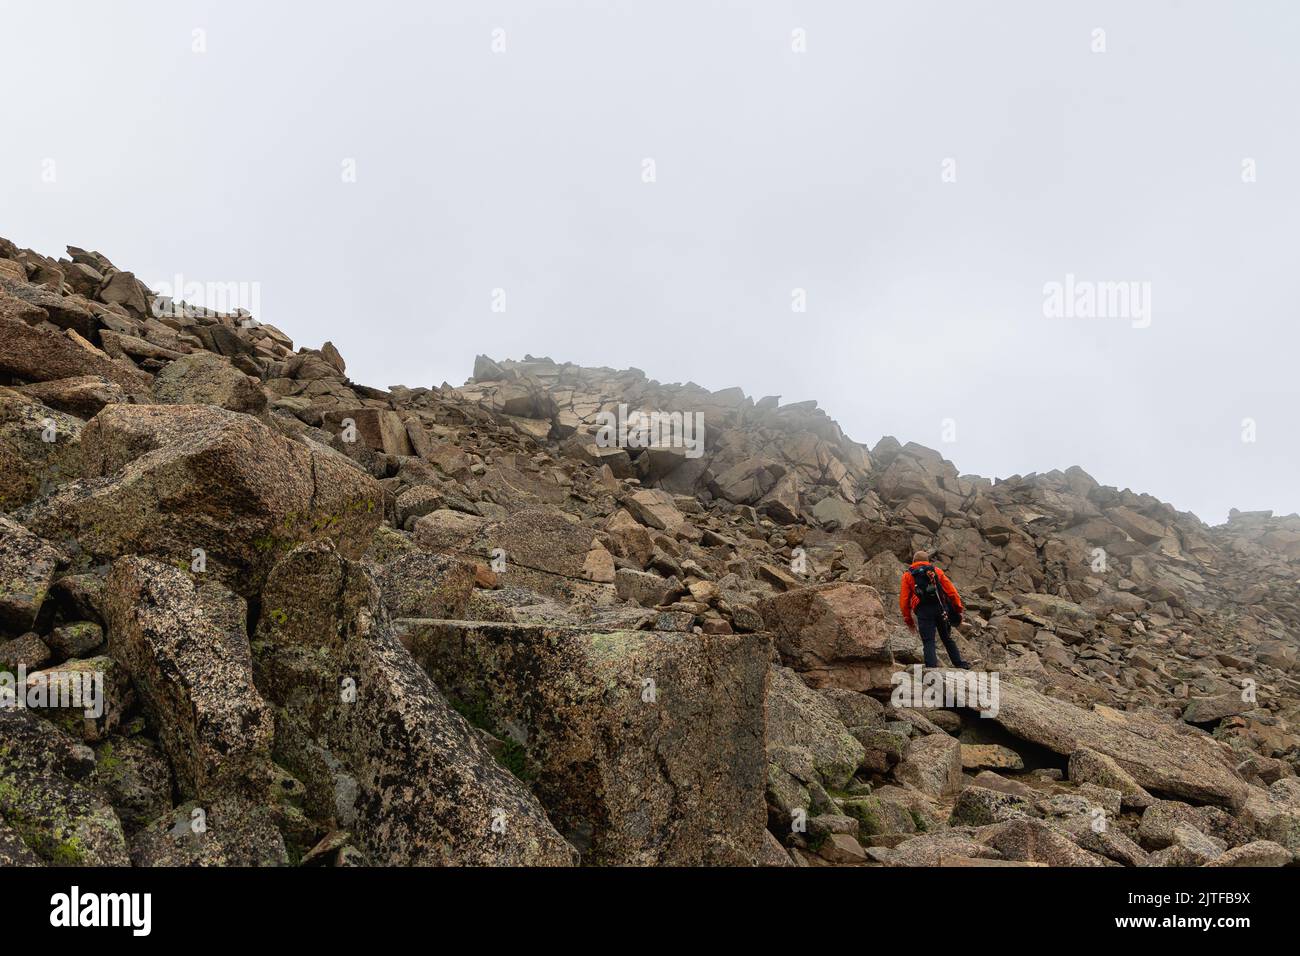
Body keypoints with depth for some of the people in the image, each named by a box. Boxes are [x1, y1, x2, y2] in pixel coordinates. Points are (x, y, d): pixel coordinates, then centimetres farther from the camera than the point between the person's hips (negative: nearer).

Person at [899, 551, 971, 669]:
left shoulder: (908, 575, 14)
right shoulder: (936, 571, 18)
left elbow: (903, 600, 8)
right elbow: (951, 591, 10)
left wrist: (908, 620, 15)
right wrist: (958, 609, 15)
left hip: (923, 611, -2)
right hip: (940, 608, 2)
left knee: (928, 642, -3)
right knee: (948, 639, 16)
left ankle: (932, 667, -16)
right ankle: (960, 664, 18)